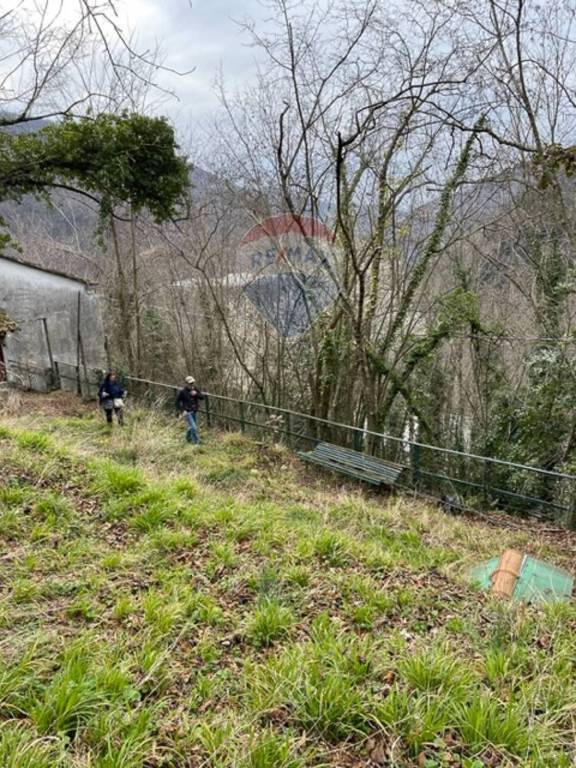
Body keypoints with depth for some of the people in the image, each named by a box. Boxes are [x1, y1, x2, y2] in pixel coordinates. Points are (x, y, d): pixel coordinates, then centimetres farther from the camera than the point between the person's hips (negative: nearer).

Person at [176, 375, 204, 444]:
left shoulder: (196, 389, -3)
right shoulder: (183, 391, -17)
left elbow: (202, 397, -6)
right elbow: (177, 401, -8)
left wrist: (196, 394, -24)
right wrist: (182, 410, -14)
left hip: (195, 411, 6)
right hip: (187, 412, -5)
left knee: (191, 426, 18)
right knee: (193, 427, -10)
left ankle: (188, 439, 43)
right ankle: (196, 442, 4)